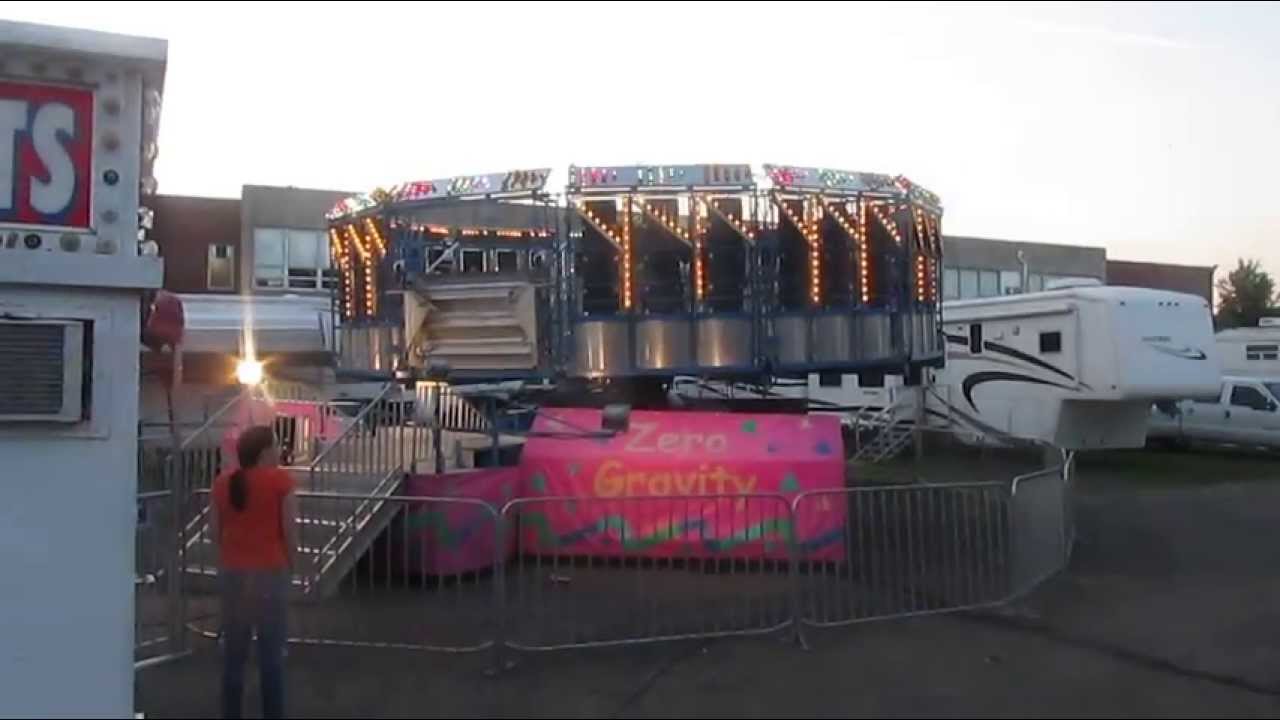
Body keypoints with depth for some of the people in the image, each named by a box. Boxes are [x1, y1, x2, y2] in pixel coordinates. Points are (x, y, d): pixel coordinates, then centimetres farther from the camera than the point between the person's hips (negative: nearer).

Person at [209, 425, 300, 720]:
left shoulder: (222, 482, 4)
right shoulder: (280, 480, -10)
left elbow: (214, 530, 6)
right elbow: (290, 530, -10)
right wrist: (292, 564, 3)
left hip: (232, 571, 4)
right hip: (270, 570, -4)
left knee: (234, 649, 13)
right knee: (271, 650, 4)